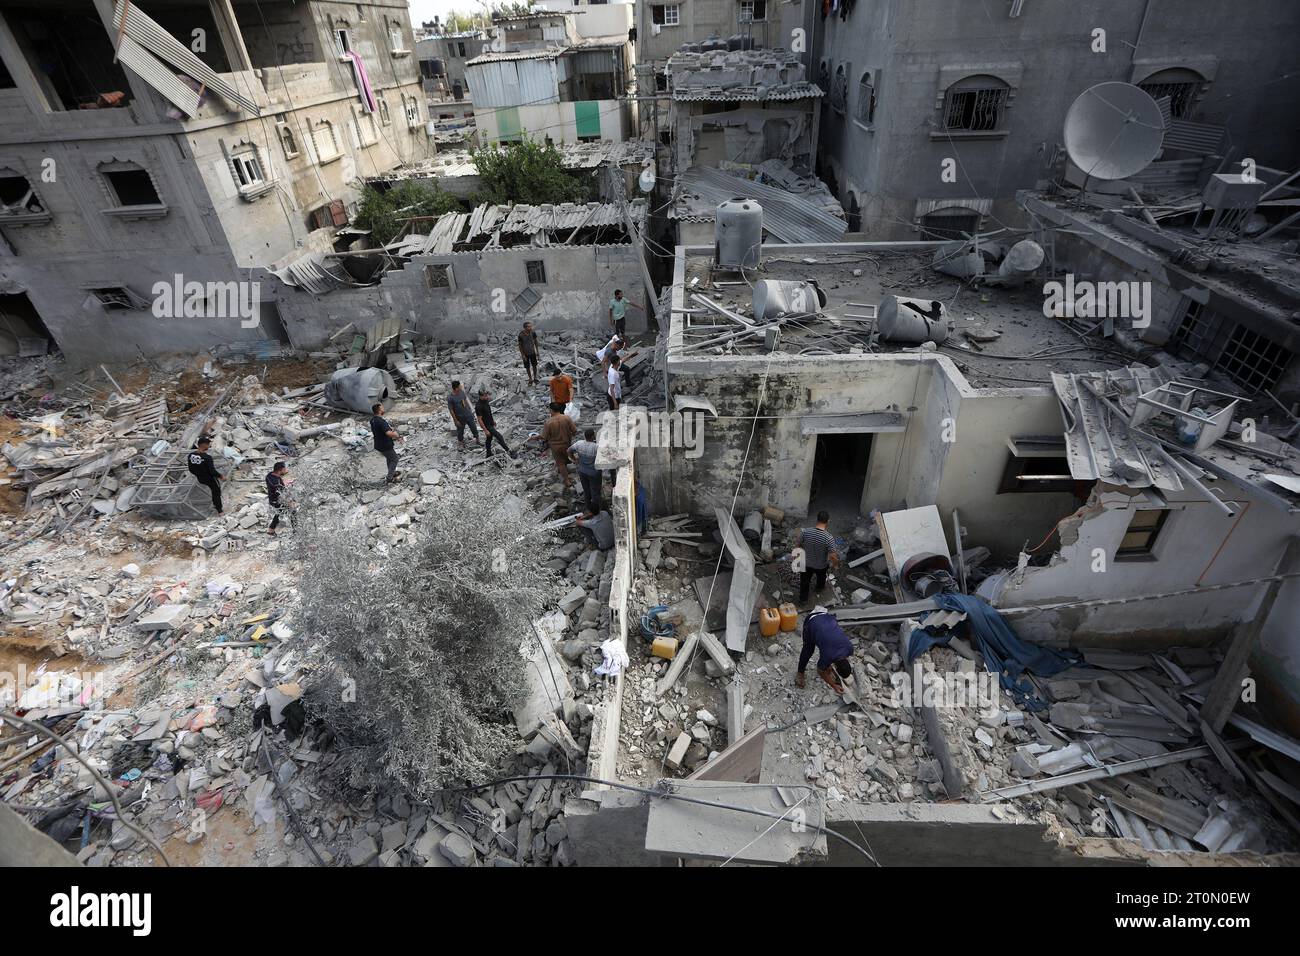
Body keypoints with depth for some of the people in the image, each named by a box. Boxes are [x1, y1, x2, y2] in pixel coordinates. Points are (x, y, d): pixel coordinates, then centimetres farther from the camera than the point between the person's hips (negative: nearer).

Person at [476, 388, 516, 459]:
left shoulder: (486, 401, -2)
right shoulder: (478, 406, -29)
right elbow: (479, 420, -24)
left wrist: (493, 420, 22)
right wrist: (485, 430, -21)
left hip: (491, 424, 9)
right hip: (487, 426, -9)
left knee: (490, 438, 20)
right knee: (499, 437, -10)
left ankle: (489, 454, 35)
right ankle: (509, 451, -2)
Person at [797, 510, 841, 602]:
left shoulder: (805, 532, -26)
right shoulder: (829, 538, -34)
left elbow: (799, 545, -9)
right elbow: (833, 557, -30)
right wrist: (837, 562, -7)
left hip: (806, 563, 1)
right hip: (821, 566, -1)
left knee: (804, 581, 27)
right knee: (821, 577, 34)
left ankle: (802, 598, 46)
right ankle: (820, 587, 64)